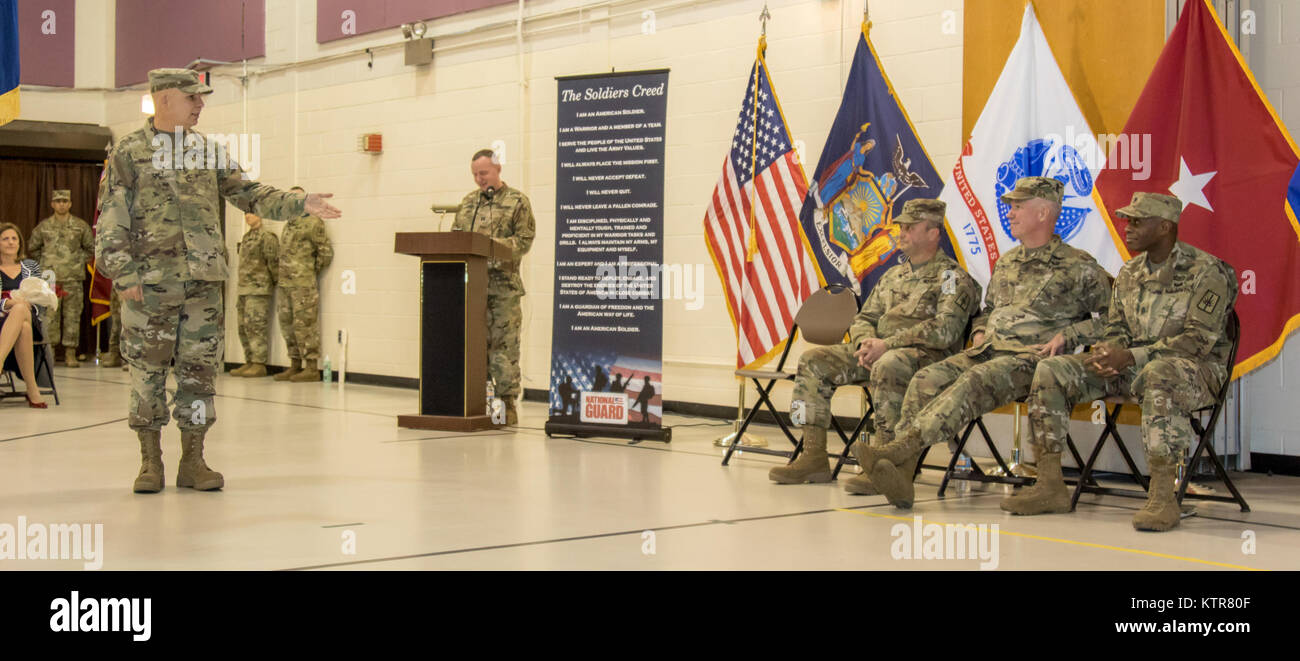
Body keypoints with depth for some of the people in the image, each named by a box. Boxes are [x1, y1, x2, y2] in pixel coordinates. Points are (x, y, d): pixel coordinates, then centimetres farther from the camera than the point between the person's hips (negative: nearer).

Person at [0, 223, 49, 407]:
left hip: (31, 321, 2)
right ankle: (32, 389, -52)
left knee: (20, 310, -41)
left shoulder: (31, 266, 23)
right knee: (23, 328, -42)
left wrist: (19, 306, -10)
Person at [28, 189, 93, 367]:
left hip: (73, 279, 0)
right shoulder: (43, 226, 7)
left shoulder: (81, 226, 6)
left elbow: (91, 248, 15)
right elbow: (33, 248, 18)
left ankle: (70, 354, 4)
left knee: (72, 316, -1)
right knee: (49, 316, -1)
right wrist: (43, 264, 10)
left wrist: (80, 261, 6)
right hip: (50, 279, 0)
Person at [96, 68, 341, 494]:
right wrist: (124, 275, -12)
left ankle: (193, 461, 14)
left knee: (200, 371, 5)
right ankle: (150, 462, 12)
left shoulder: (209, 151, 12)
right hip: (150, 284, -4)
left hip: (204, 283, 4)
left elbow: (248, 194, 13)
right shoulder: (129, 153, -1)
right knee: (147, 371, 2)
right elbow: (110, 221, -4)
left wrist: (300, 203, 0)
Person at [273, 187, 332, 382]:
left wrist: (312, 272, -2)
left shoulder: (312, 223, -5)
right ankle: (295, 366, 18)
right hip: (285, 284, 9)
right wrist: (280, 275, 15)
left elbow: (326, 252, -7)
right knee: (288, 325, 10)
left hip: (304, 285, -9)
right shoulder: (288, 226, 20)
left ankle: (312, 368, -6)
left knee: (305, 324, -9)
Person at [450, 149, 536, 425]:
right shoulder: (468, 202, 19)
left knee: (503, 344, -5)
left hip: (503, 285, -5)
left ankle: (507, 402, 0)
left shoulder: (517, 202, 3)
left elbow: (524, 240, -6)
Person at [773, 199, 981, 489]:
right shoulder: (893, 275, 23)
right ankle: (813, 457, -9)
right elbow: (864, 318, 21)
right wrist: (866, 344, -5)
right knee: (814, 360, -7)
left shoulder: (952, 277, -1)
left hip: (926, 355, -8)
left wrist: (887, 344, -22)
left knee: (887, 367, -41)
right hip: (878, 351, 8)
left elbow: (945, 329, -16)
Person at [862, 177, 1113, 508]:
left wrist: (1066, 336, -10)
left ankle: (903, 446, -47)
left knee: (974, 382, -36)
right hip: (988, 350, 6)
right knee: (926, 381, -21)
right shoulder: (1006, 263, 24)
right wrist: (979, 333, 14)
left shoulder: (1079, 266, 3)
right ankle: (899, 474, -33)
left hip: (1031, 357, -6)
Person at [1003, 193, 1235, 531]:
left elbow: (1199, 339, -17)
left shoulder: (1206, 271, -9)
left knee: (1159, 375, -44)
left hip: (1195, 367, -7)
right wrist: (1105, 354, -10)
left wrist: (1131, 356, -25)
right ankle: (1050, 486, -12)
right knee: (1051, 371, -11)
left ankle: (1162, 498, -42)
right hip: (1131, 367, 7)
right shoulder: (1130, 273, 14)